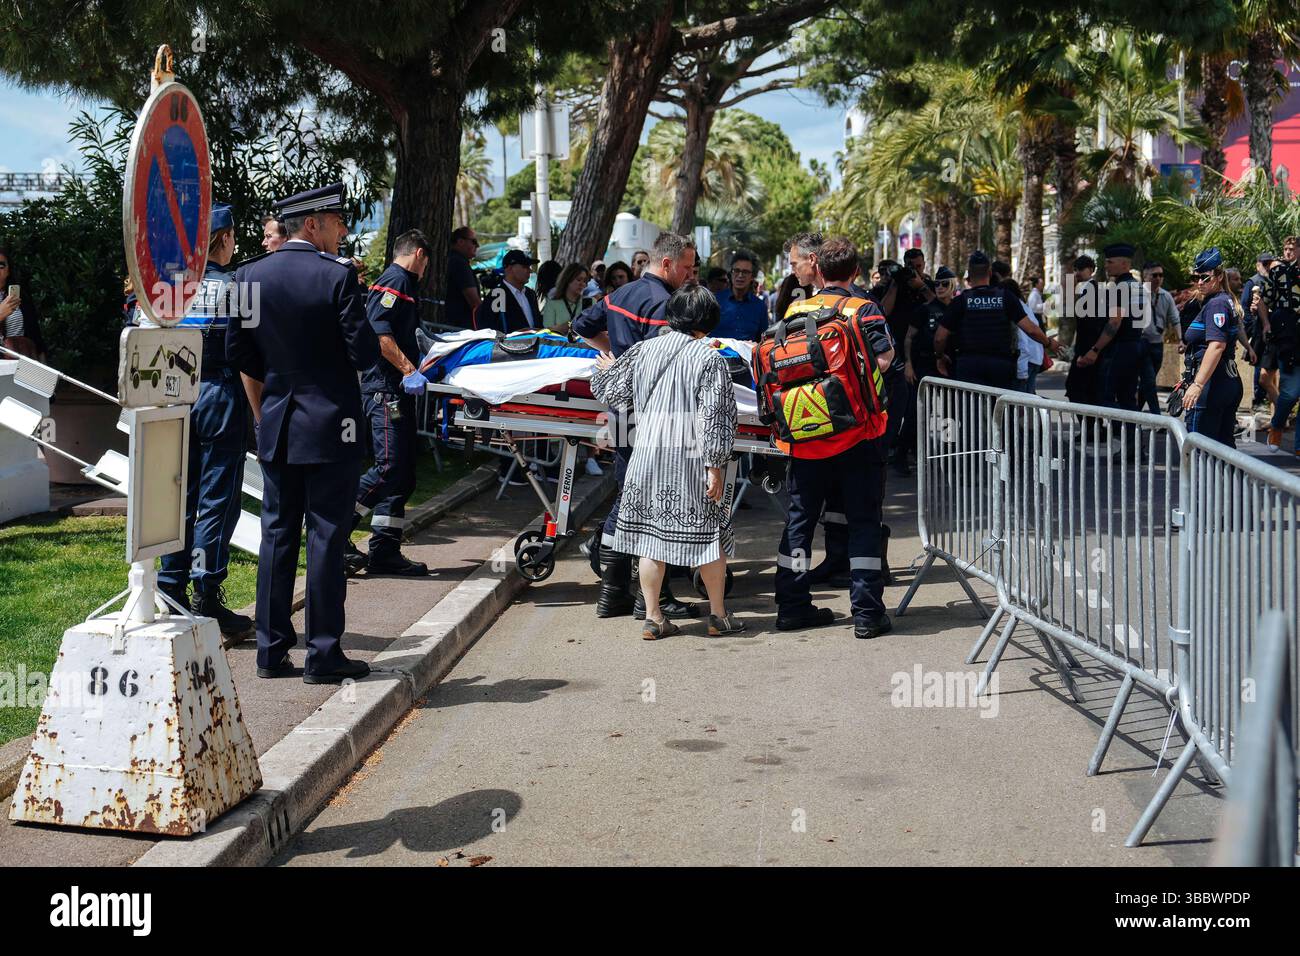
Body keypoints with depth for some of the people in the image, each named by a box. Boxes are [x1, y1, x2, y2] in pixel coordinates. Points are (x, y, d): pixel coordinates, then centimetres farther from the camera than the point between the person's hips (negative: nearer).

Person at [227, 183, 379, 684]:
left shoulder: (250, 276, 4)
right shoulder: (338, 276, -12)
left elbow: (240, 353, 10)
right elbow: (365, 354, -13)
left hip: (276, 428, 5)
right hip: (330, 427, -5)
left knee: (277, 534, 11)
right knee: (326, 536, 0)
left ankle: (271, 651, 15)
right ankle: (323, 654, 4)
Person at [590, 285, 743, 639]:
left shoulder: (642, 350, 6)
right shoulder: (710, 358, -5)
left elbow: (609, 391, 14)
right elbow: (714, 417, -10)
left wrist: (608, 369, 35)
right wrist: (715, 466, -8)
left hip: (646, 458, 4)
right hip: (689, 460, -3)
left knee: (650, 536, 9)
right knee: (710, 535, 9)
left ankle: (653, 618, 12)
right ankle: (718, 616, 17)